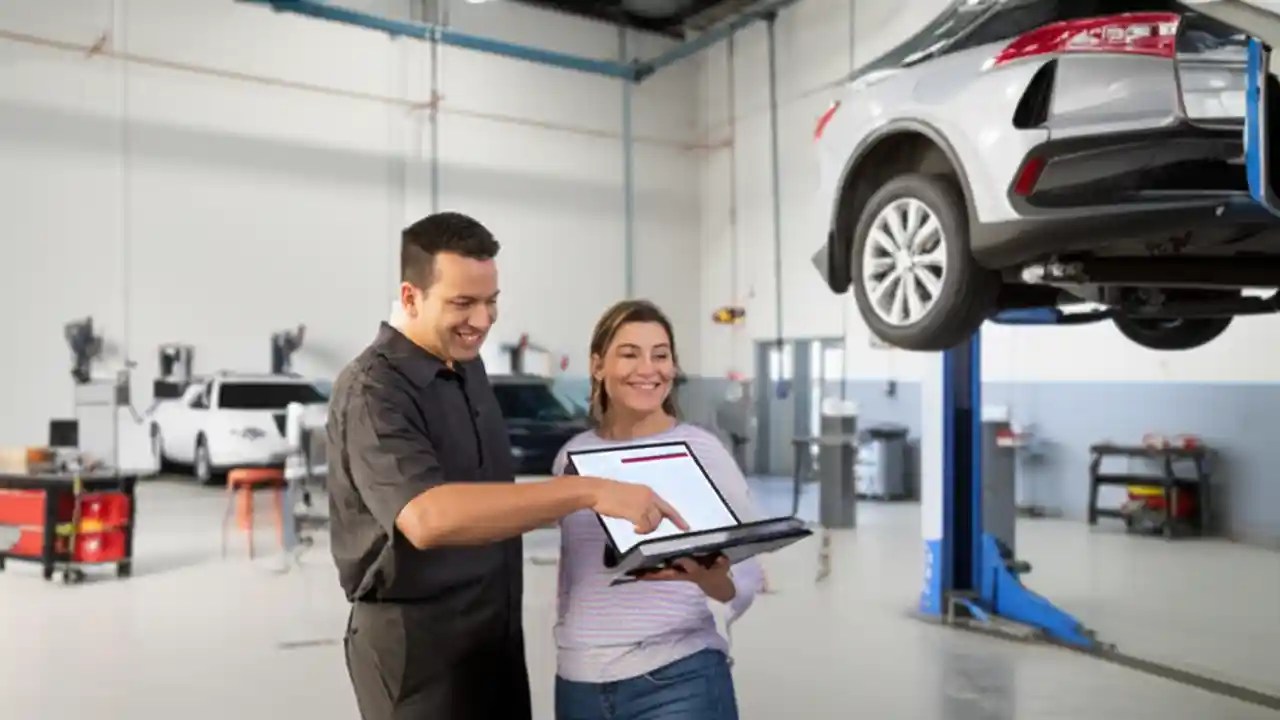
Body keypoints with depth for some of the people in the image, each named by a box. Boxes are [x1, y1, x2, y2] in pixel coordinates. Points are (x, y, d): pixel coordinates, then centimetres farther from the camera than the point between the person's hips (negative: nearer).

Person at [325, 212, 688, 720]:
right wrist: (588, 490, -41)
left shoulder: (467, 363, 5)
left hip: (496, 628, 8)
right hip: (418, 641, -7)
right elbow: (428, 517, -37)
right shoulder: (372, 390, -21)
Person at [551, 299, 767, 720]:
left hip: (680, 680, -3)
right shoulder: (572, 456, 3)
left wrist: (708, 577, -26)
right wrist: (566, 644, 14)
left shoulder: (701, 449, -7)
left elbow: (748, 577, -8)